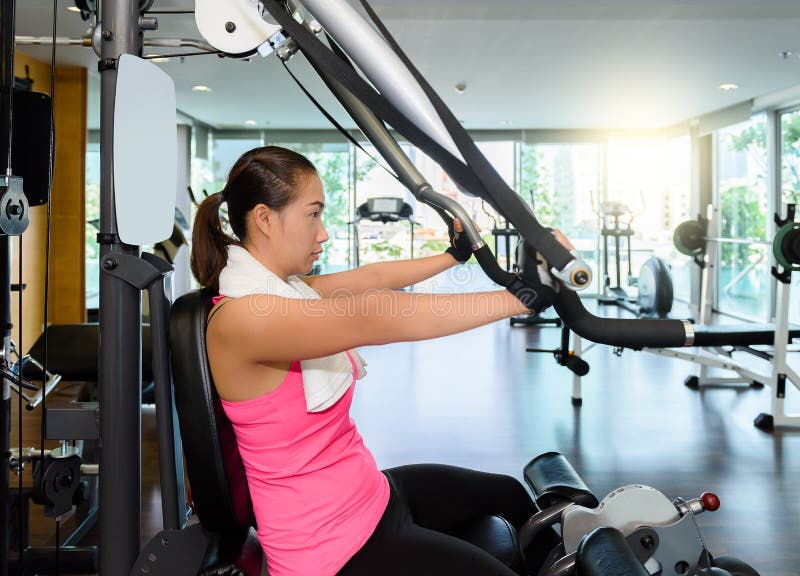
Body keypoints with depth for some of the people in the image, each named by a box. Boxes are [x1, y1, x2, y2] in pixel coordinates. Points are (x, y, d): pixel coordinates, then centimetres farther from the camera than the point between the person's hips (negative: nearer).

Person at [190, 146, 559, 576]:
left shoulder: (287, 289, 1)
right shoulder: (240, 317, -28)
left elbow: (372, 278, 8)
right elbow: (377, 319, -36)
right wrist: (522, 296, -37)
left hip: (367, 492, 10)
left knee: (508, 494, 24)